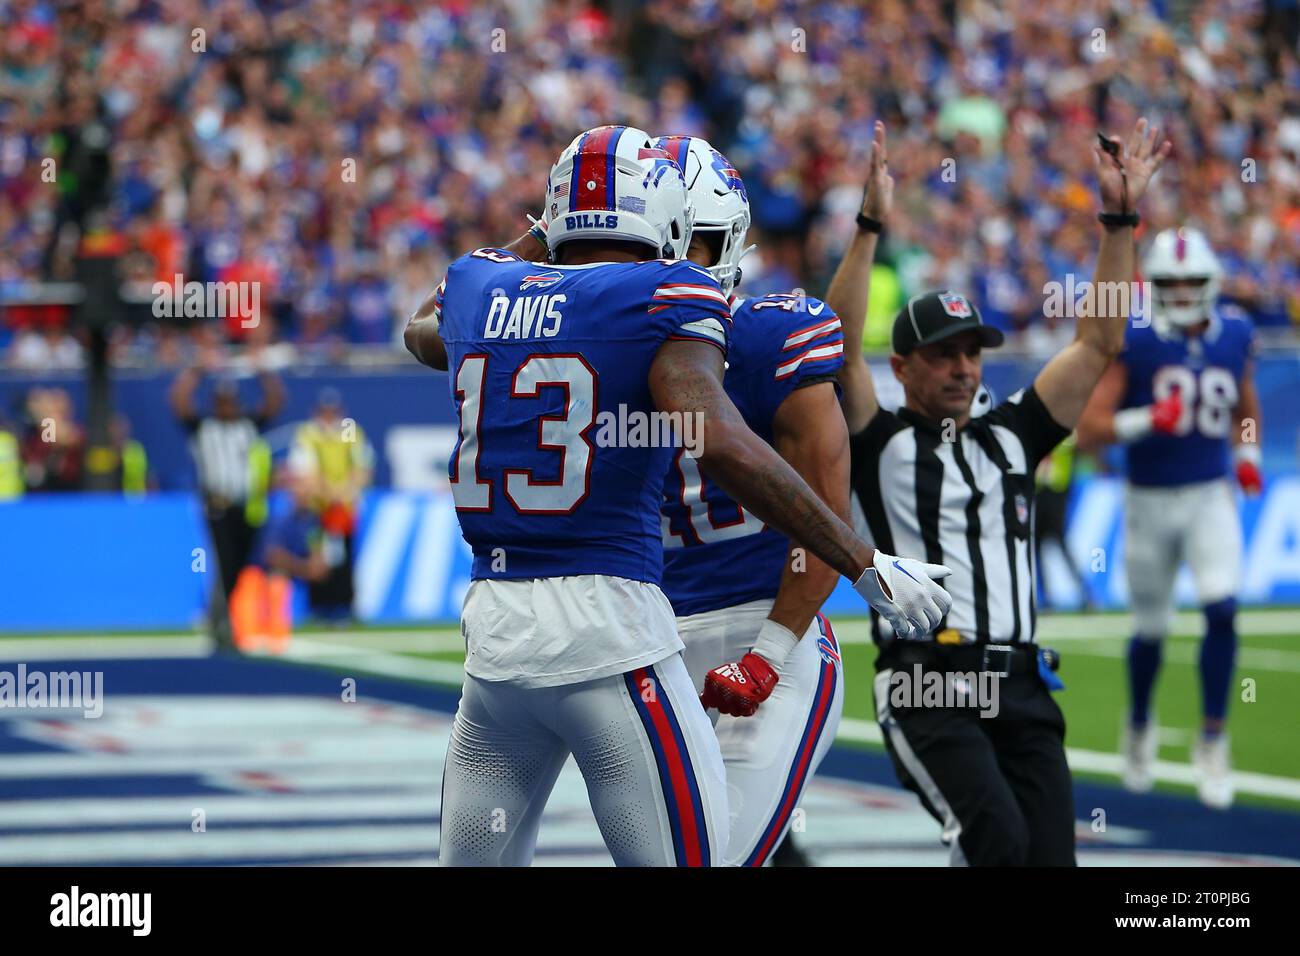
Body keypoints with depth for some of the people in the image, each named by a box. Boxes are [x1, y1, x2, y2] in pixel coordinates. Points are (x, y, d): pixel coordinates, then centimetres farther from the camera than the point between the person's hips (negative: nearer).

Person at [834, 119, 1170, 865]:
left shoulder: (1011, 438, 20)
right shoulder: (881, 445, 8)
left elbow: (1099, 344, 17)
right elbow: (841, 348, -7)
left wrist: (1120, 222, 9)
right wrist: (870, 228, -15)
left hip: (1021, 691, 5)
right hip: (927, 687, -5)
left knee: (1050, 857, -6)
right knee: (999, 841, -26)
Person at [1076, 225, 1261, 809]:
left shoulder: (1235, 336, 0)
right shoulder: (1132, 343, -13)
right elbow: (1088, 430, -17)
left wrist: (1247, 454, 4)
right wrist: (1147, 421, -31)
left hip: (1211, 498, 2)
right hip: (1150, 502, -2)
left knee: (1222, 611, -16)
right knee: (1151, 631, 10)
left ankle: (1212, 742, -3)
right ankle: (1138, 727, 38)